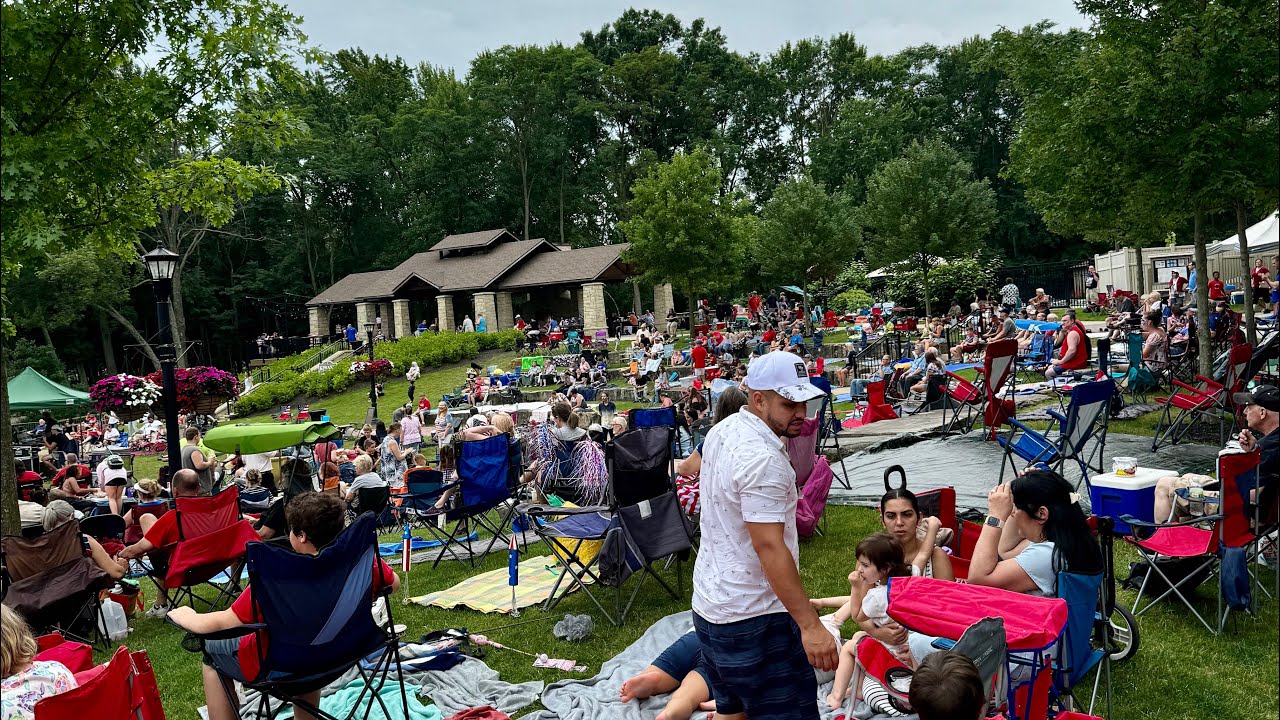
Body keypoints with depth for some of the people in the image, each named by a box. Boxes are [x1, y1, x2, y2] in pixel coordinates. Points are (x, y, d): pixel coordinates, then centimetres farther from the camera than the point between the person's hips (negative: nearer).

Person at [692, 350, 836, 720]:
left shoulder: (722, 431, 5)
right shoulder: (763, 460, -24)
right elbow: (769, 547, -27)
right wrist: (810, 624, -26)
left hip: (708, 605, 10)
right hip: (754, 620, -10)